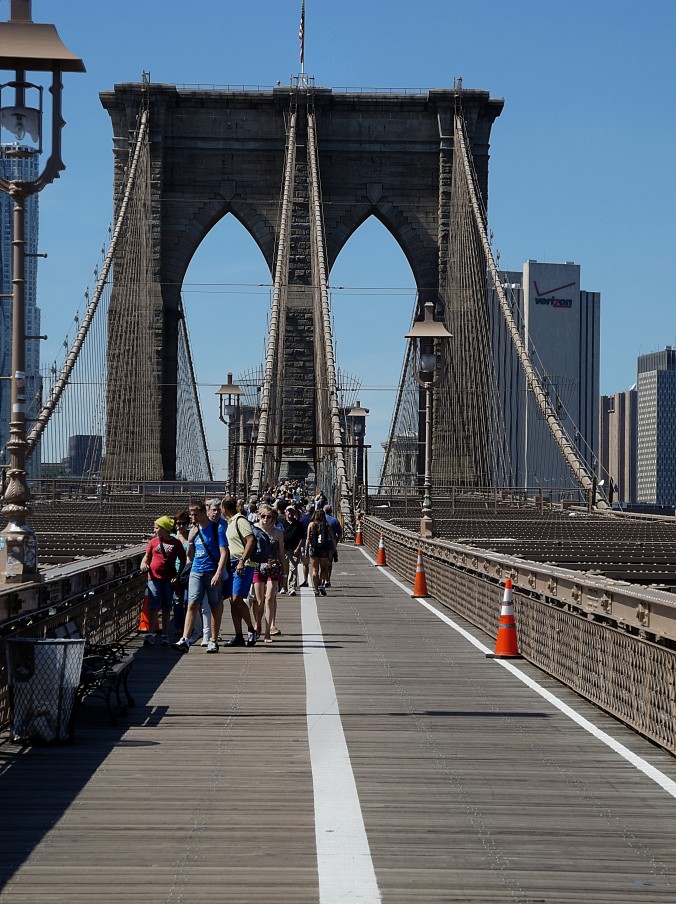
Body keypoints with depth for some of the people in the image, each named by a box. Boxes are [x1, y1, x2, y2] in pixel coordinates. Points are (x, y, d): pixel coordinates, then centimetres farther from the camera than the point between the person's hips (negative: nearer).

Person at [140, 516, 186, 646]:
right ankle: (151, 635, -13)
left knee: (166, 608, 6)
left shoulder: (176, 543, 1)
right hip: (154, 578, 1)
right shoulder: (153, 542, 7)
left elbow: (183, 560, 6)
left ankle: (165, 636, 13)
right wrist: (143, 564, -8)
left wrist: (178, 576, -4)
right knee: (154, 606, -9)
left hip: (169, 579, -1)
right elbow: (147, 556, 14)